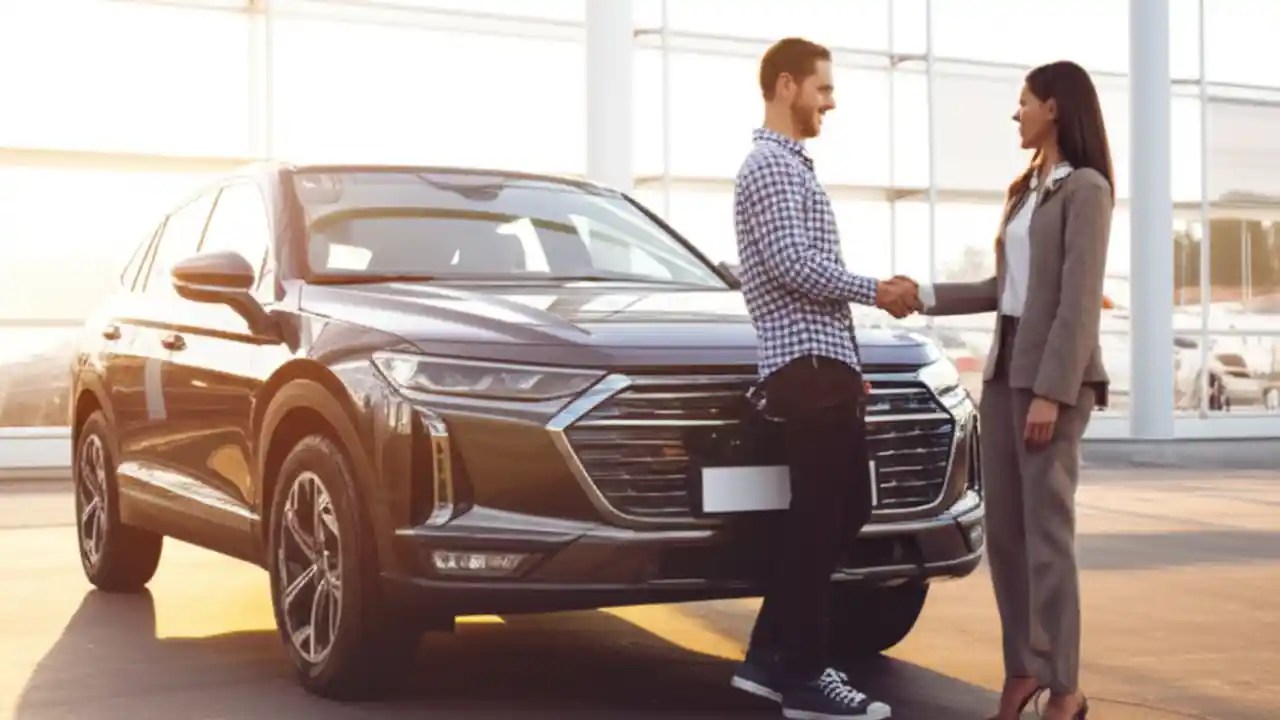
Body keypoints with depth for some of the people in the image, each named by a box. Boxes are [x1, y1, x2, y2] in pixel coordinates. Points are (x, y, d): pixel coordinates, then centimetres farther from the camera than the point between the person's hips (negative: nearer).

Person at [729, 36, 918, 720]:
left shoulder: (792, 166, 24)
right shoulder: (771, 164, -9)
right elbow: (791, 265, -21)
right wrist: (878, 291, -12)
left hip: (823, 364, 10)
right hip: (807, 364, -10)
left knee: (843, 509, 12)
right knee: (819, 519, -6)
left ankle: (772, 656, 15)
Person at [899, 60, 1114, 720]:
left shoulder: (1084, 188, -6)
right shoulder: (1027, 191, 20)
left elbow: (1080, 301, -14)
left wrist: (1052, 392, -20)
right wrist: (925, 296, 13)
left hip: (1054, 373, -8)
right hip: (1005, 366, 8)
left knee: (1046, 527, -7)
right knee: (1003, 527, 6)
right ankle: (1022, 666, 14)